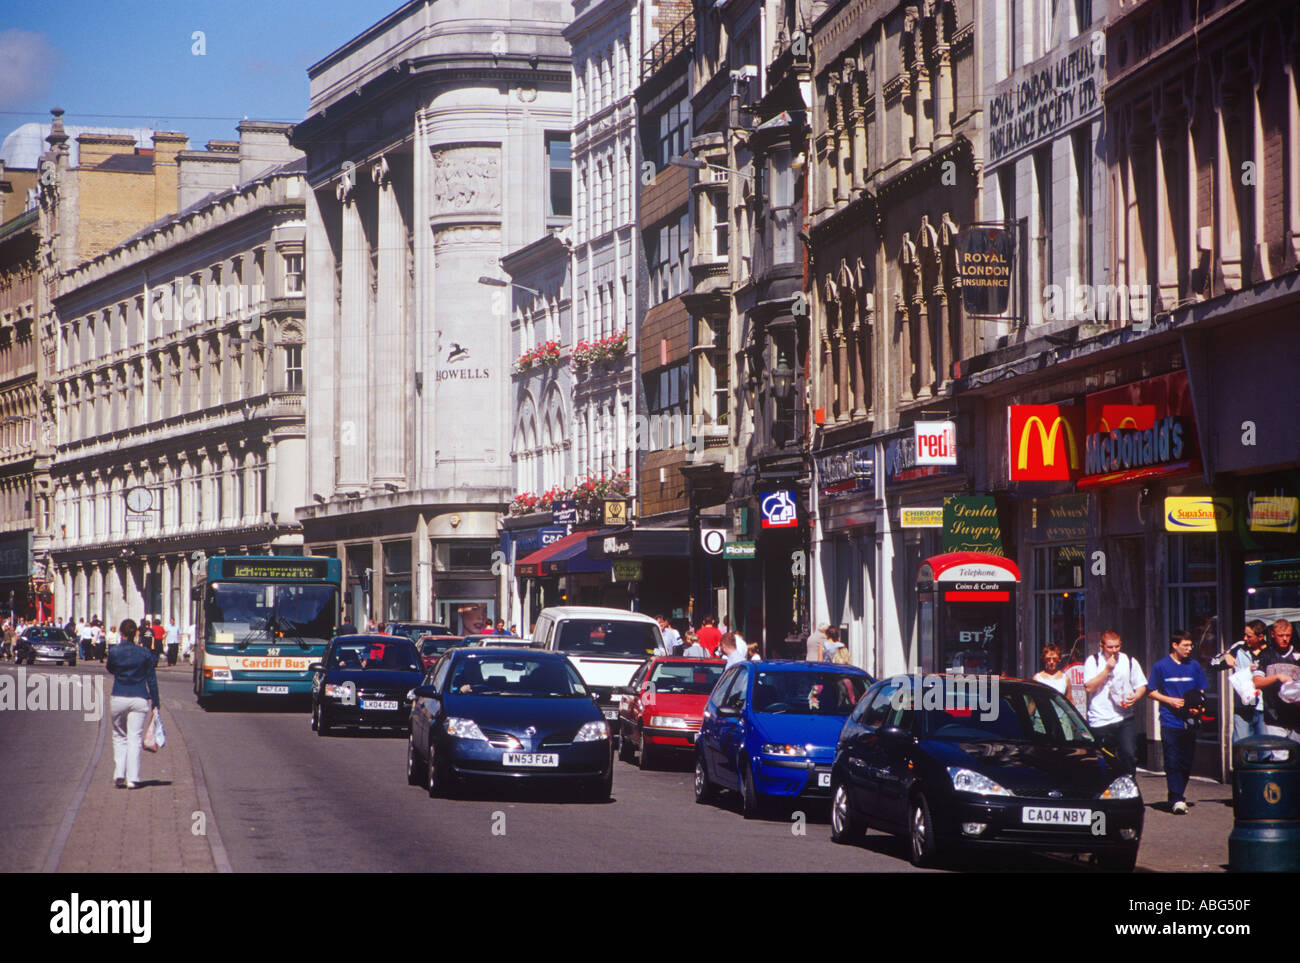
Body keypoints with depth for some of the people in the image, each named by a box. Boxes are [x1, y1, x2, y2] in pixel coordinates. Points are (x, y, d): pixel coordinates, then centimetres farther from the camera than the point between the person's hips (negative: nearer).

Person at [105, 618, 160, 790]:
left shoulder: (114, 652, -3)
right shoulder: (144, 653, -1)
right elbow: (151, 679, 3)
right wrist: (156, 702, 10)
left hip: (118, 699, 0)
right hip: (140, 700, 0)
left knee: (119, 737, 16)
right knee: (135, 739, 1)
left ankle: (119, 776, 7)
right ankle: (132, 779, -6)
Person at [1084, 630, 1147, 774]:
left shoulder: (1129, 661, 9)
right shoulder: (1093, 661, 2)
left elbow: (1141, 686, 12)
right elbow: (1089, 687, -9)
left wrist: (1135, 696, -9)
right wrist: (1107, 669, -13)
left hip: (1125, 719, 1)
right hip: (1100, 721, -1)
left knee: (1129, 754, -15)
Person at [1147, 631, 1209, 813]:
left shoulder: (1194, 666, 10)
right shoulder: (1161, 666, 1)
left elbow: (1201, 691, 15)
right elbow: (1151, 692, 5)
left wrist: (1197, 707, -5)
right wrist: (1170, 700, -9)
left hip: (1189, 721, 3)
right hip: (1170, 721, -3)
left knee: (1186, 762, 6)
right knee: (1172, 762, -8)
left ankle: (1178, 796, 18)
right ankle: (1176, 800, -9)